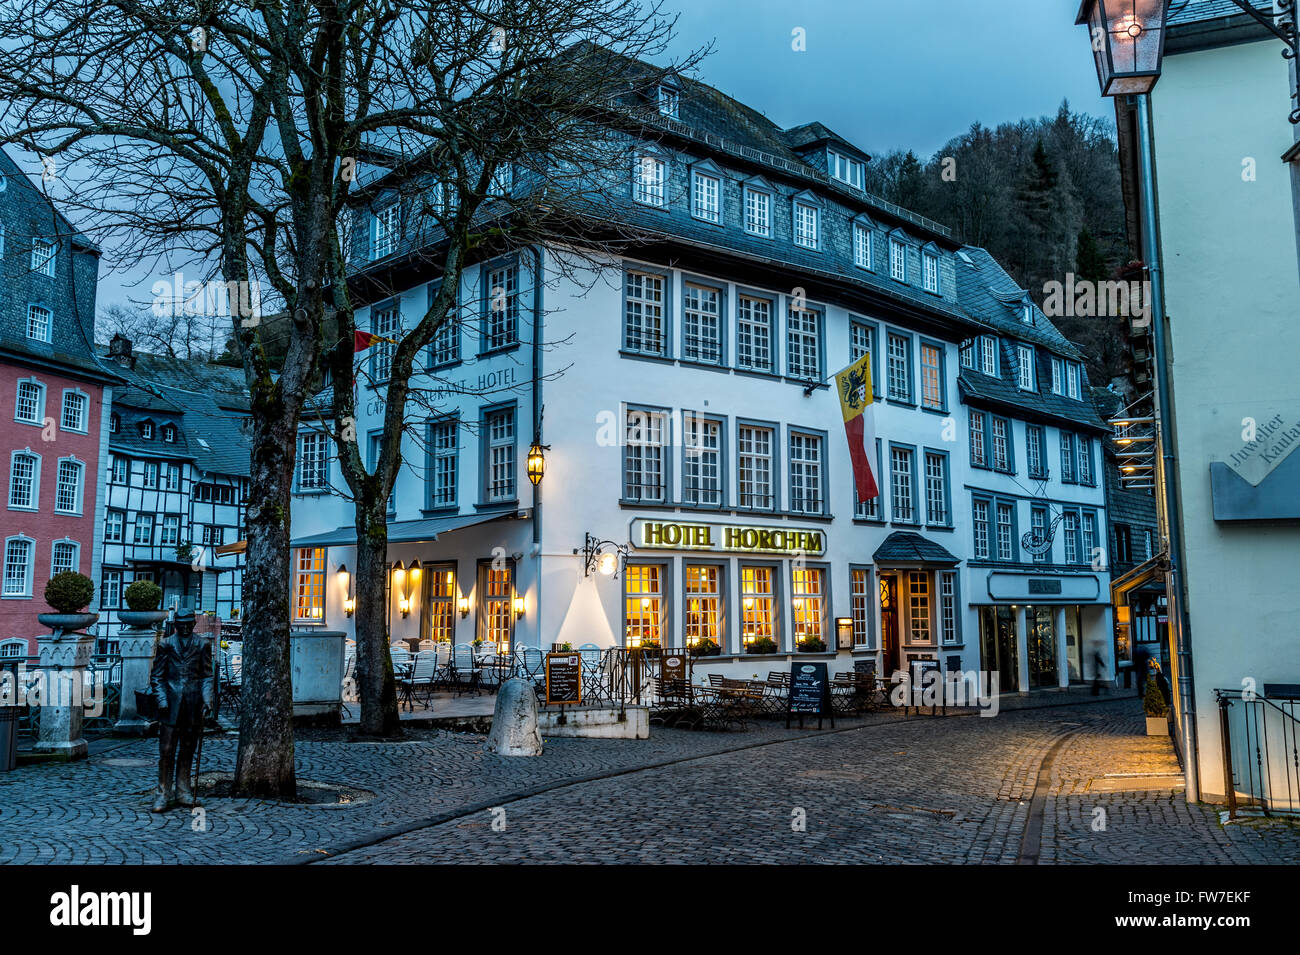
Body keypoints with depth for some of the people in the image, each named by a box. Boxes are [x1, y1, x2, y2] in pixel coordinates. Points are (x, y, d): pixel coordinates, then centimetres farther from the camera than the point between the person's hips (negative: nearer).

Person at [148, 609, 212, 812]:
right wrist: (161, 700, -4)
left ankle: (183, 791, 17)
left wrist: (207, 699, -3)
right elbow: (156, 676, 6)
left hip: (193, 702, 1)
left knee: (188, 749, 8)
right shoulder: (166, 644, 4)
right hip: (171, 702, -1)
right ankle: (163, 794, 2)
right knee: (166, 749, -3)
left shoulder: (202, 645, 7)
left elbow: (207, 675, 9)